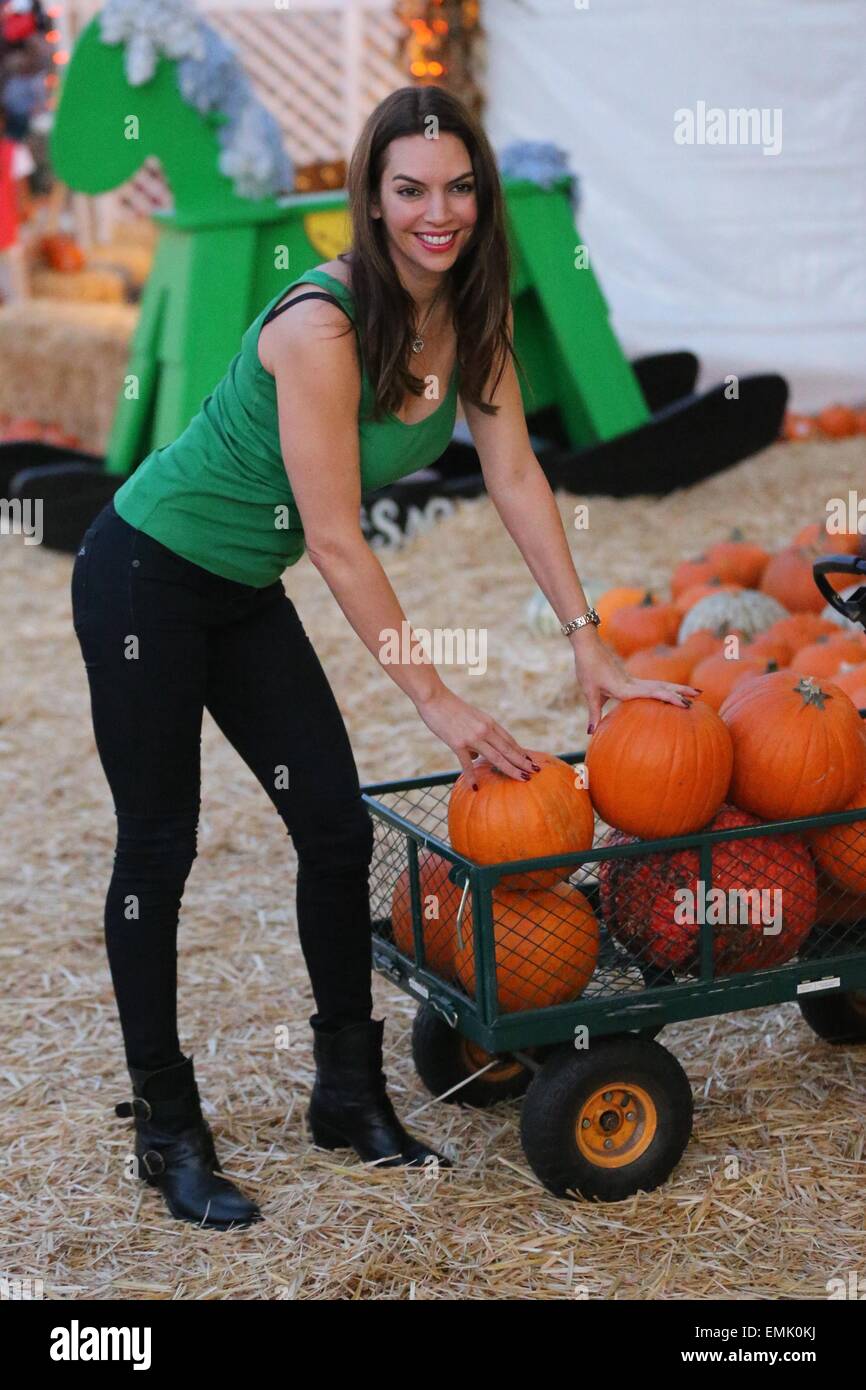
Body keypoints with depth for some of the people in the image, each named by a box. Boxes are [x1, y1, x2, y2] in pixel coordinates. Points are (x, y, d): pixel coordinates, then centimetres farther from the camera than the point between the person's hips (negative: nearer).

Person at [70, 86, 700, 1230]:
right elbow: (336, 541, -28)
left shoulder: (471, 318, -5)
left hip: (248, 594, 8)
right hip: (147, 579, -7)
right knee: (160, 845, 0)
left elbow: (517, 476, -3)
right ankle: (164, 1124, 13)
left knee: (337, 827, 6)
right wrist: (436, 701, -24)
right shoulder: (322, 324, -29)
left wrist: (590, 643, -8)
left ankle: (350, 1093, 21)